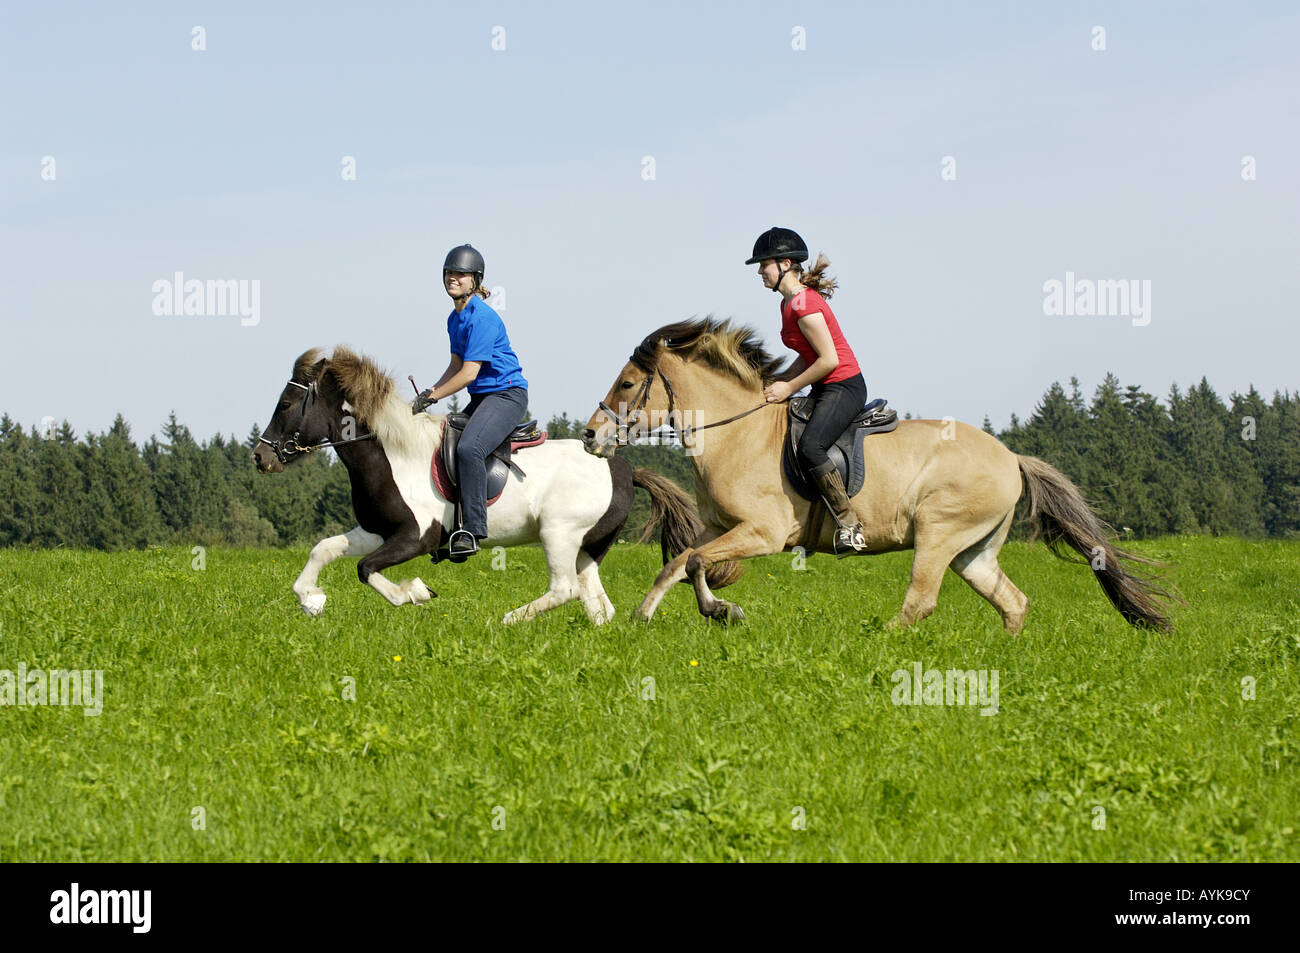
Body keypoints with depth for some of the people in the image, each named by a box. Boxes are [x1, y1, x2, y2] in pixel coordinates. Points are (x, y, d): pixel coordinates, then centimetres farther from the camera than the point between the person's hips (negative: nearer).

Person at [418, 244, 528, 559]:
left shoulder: (481, 317, -18)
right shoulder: (455, 318, 12)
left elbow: (469, 373, -20)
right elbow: (456, 365, 22)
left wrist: (432, 397, -12)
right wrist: (431, 391, 5)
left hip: (507, 394, -11)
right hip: (480, 399, 11)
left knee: (468, 448, -32)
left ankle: (472, 530, -33)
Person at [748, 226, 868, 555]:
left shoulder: (803, 304, -18)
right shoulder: (790, 303, 13)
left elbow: (829, 359, -22)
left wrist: (789, 388, -14)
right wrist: (776, 382, 7)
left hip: (844, 388, -11)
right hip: (825, 390, 11)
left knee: (808, 448, -31)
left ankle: (850, 526, -28)